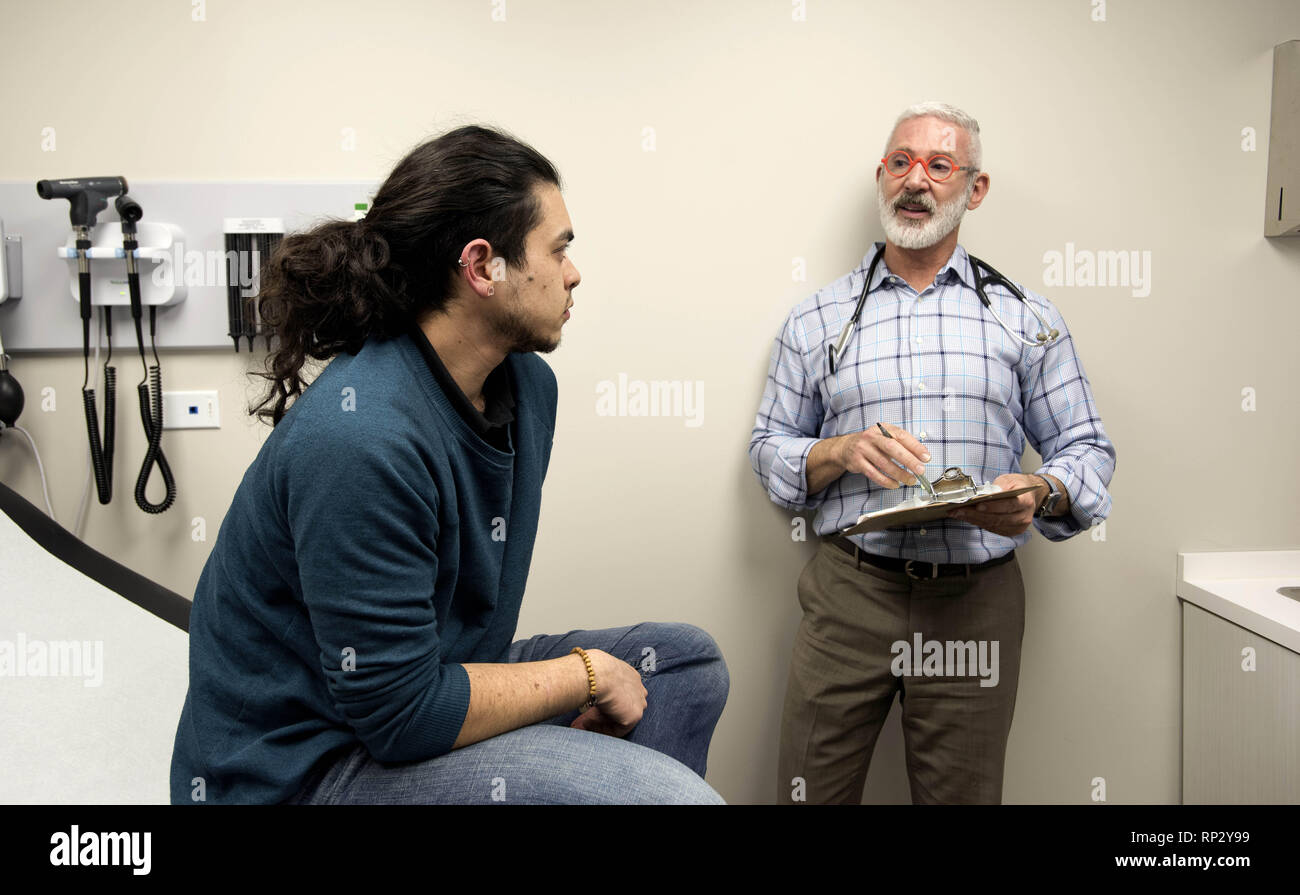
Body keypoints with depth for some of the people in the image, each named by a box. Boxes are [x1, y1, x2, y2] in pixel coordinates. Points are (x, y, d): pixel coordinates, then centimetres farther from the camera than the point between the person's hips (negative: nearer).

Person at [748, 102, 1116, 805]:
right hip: (848, 592, 0)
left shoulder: (1025, 318, 8)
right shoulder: (816, 319, 9)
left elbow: (1087, 450, 7)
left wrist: (1039, 494, -15)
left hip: (977, 600, 0)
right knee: (810, 791, 4)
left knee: (962, 792, 11)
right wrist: (841, 452, -11)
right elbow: (769, 449, 9)